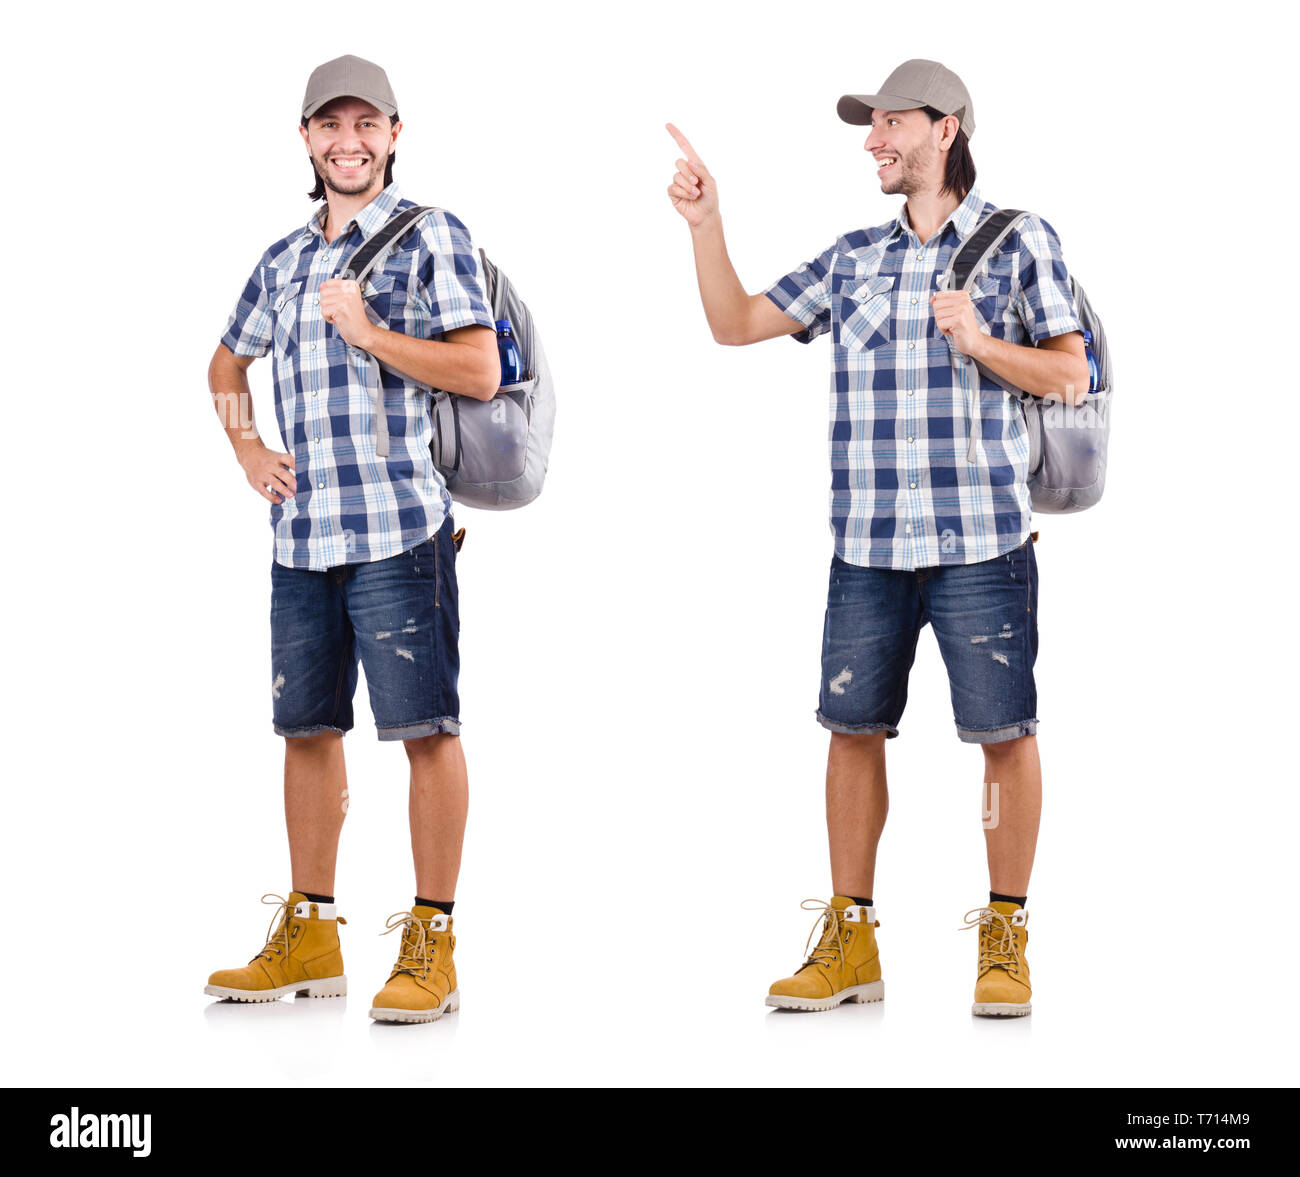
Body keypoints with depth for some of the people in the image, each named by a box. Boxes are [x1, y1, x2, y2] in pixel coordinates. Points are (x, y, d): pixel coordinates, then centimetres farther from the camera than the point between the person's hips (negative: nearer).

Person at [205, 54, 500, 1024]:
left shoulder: (431, 236, -1)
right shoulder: (284, 260, 17)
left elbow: (482, 370, -9)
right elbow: (229, 363, 32)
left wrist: (370, 332, -15)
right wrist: (248, 450, 16)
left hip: (400, 526, -6)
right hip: (302, 531, 6)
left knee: (426, 727, -4)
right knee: (307, 726, 10)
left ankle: (431, 946, 1)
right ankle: (309, 936, 20)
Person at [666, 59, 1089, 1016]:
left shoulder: (1021, 242, 3)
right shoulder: (853, 259, 13)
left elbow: (1071, 375, 2)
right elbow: (737, 323, 14)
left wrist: (980, 343, -13)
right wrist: (705, 224, 4)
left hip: (981, 541, -4)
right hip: (868, 543, 4)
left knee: (1004, 732, 0)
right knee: (854, 728, 6)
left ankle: (1005, 939, 12)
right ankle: (850, 943, 15)